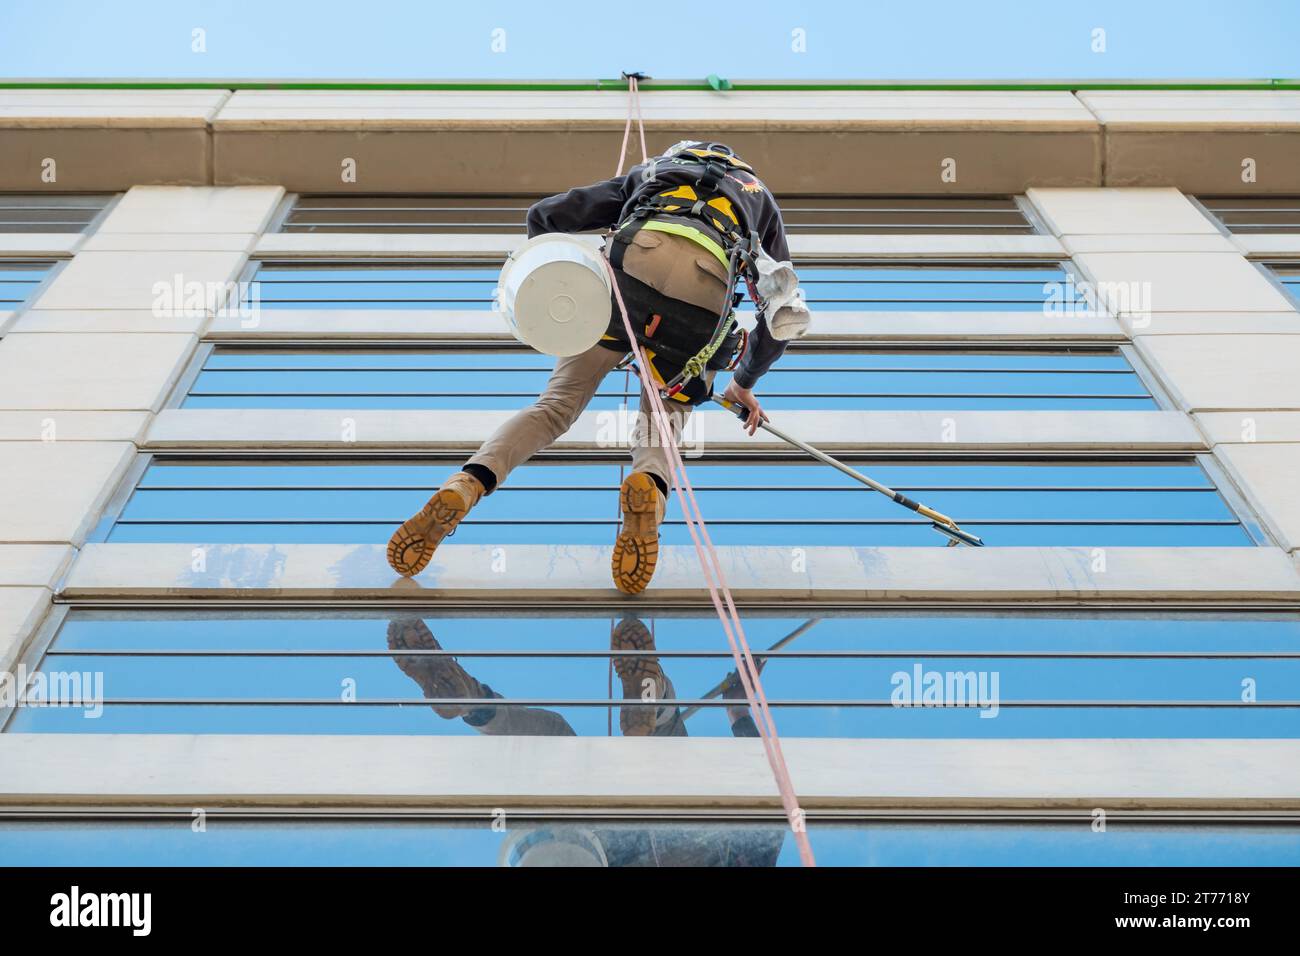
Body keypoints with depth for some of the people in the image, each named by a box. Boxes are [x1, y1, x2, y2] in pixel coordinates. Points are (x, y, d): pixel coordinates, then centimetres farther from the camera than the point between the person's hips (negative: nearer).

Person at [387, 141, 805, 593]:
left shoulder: (650, 171, 41)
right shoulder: (762, 199, 41)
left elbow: (543, 215, 33)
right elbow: (788, 315, 38)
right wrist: (744, 383, 52)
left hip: (632, 258, 0)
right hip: (707, 286, 0)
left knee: (556, 405, 9)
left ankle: (464, 486, -16)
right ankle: (650, 484, -20)